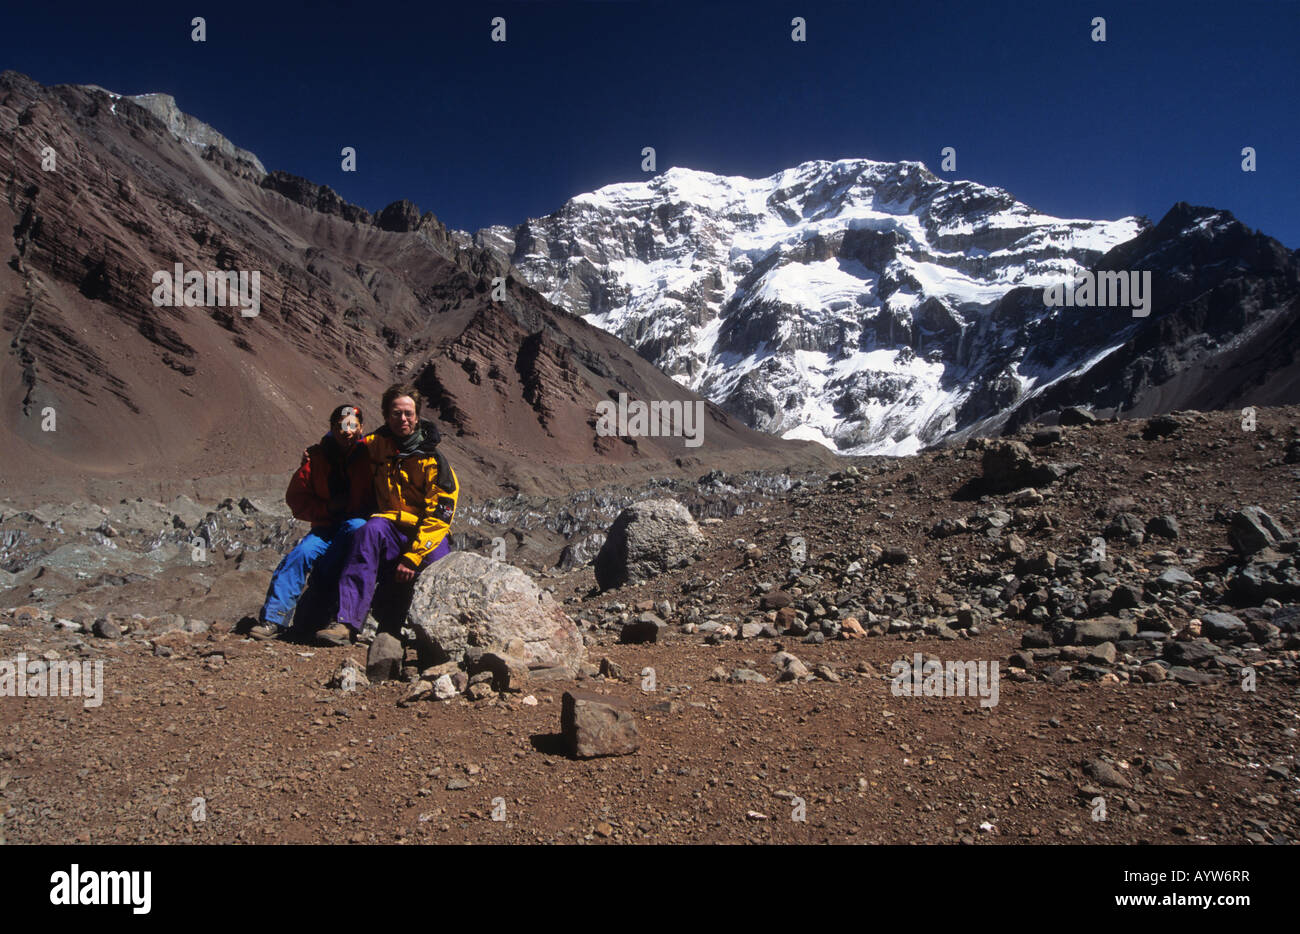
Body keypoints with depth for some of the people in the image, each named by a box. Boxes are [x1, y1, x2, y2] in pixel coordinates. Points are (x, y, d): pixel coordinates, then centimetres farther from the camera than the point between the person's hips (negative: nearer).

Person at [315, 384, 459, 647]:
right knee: (371, 530, -34)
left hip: (427, 537, -2)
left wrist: (412, 556, -18)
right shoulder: (375, 445, 7)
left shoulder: (433, 460, -5)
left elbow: (439, 515, -10)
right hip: (390, 531, 2)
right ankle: (347, 622, -40)